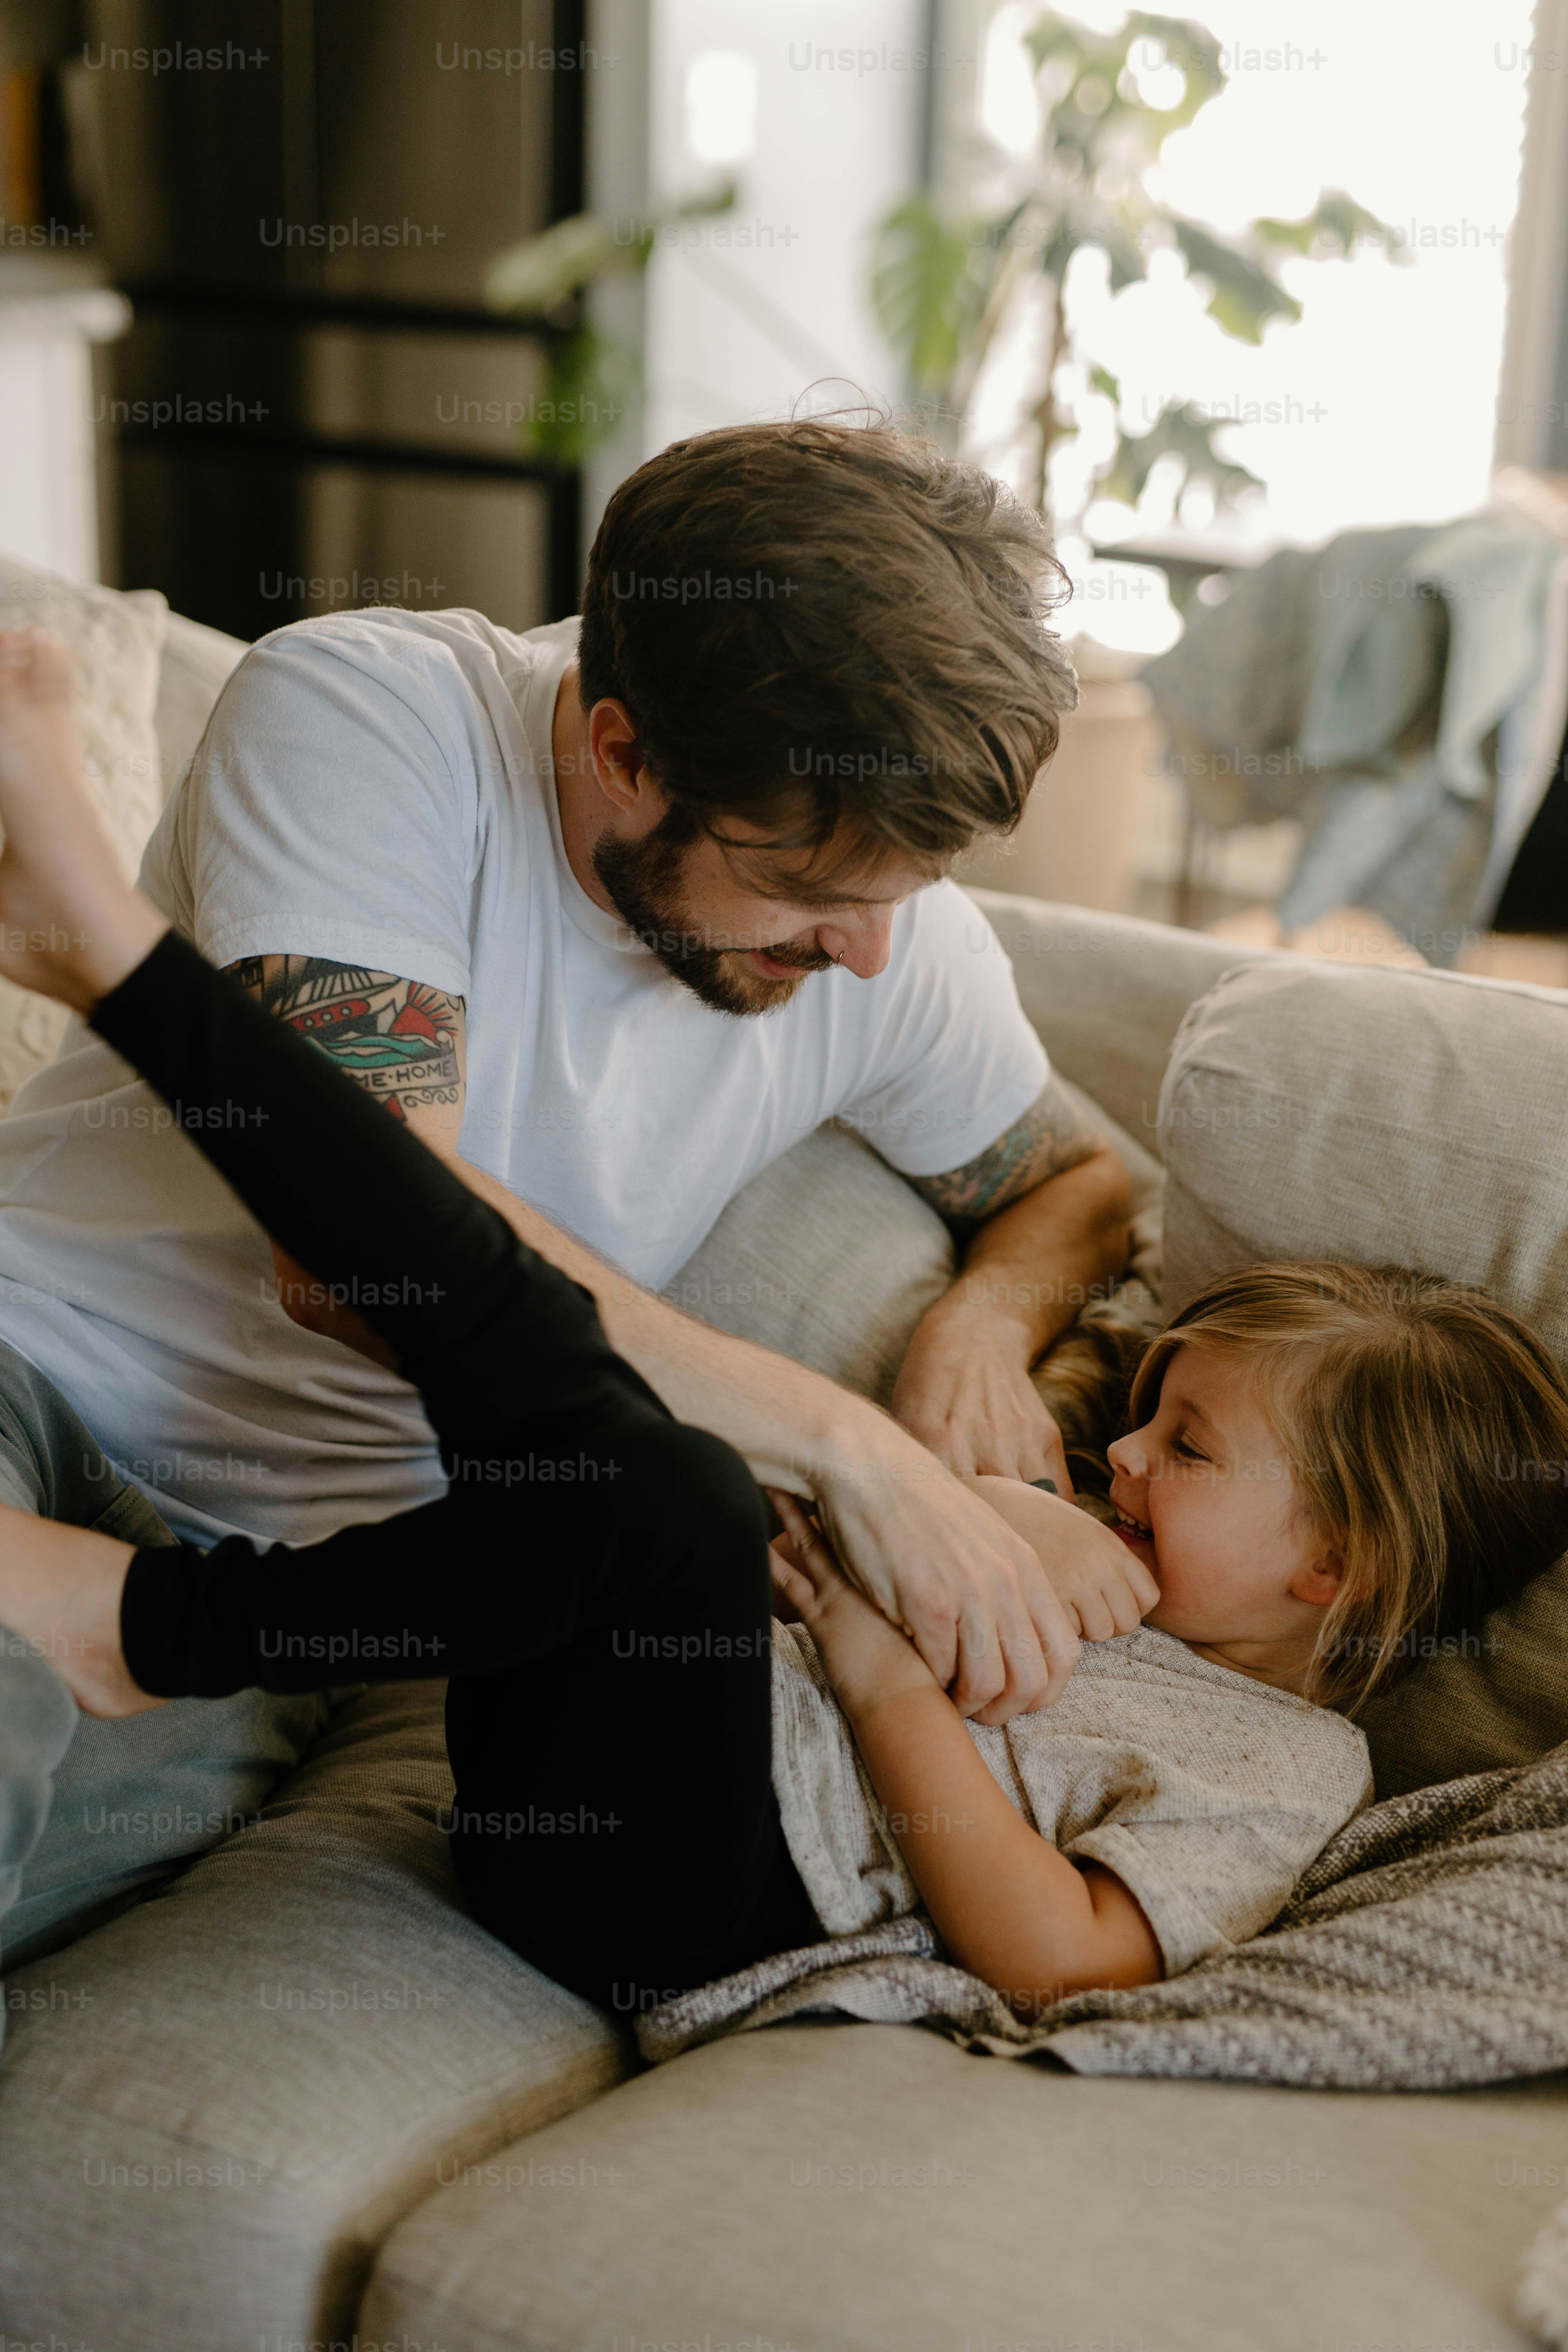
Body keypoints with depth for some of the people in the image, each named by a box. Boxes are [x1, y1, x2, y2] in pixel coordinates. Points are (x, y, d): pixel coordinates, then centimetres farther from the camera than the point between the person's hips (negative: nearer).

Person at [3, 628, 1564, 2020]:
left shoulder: (1284, 1775, -3)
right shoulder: (1098, 1587, 22)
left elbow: (1053, 1964, -17)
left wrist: (886, 1684, -15)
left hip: (663, 1910, -8)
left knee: (676, 1500, -36)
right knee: (518, 1334, -8)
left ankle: (151, 1626, -25)